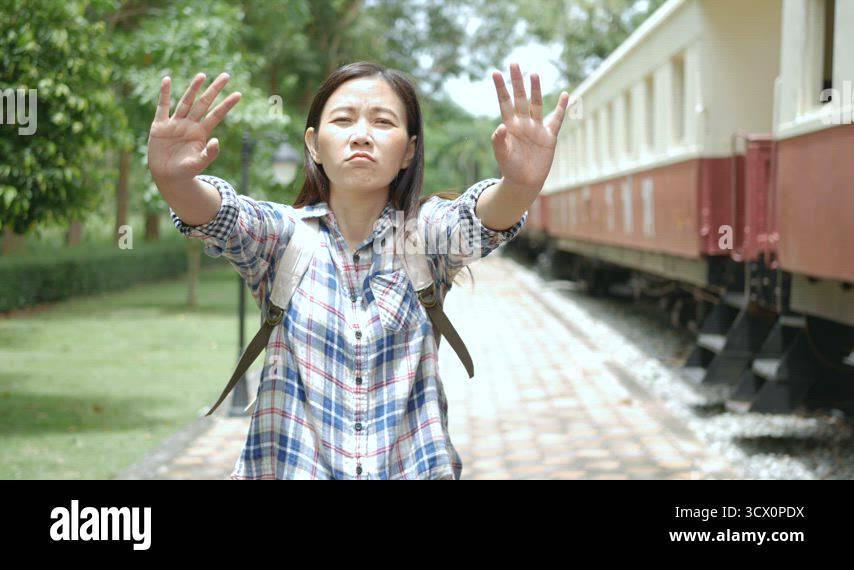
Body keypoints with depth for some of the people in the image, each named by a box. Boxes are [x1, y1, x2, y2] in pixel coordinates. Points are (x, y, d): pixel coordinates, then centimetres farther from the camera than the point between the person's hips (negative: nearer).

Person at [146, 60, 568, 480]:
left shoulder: (425, 231, 3)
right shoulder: (280, 233, 3)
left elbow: (479, 221, -17)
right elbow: (222, 218, -15)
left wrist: (521, 185, -38)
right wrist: (173, 181, -37)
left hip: (412, 466, 0)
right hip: (289, 466, 1)